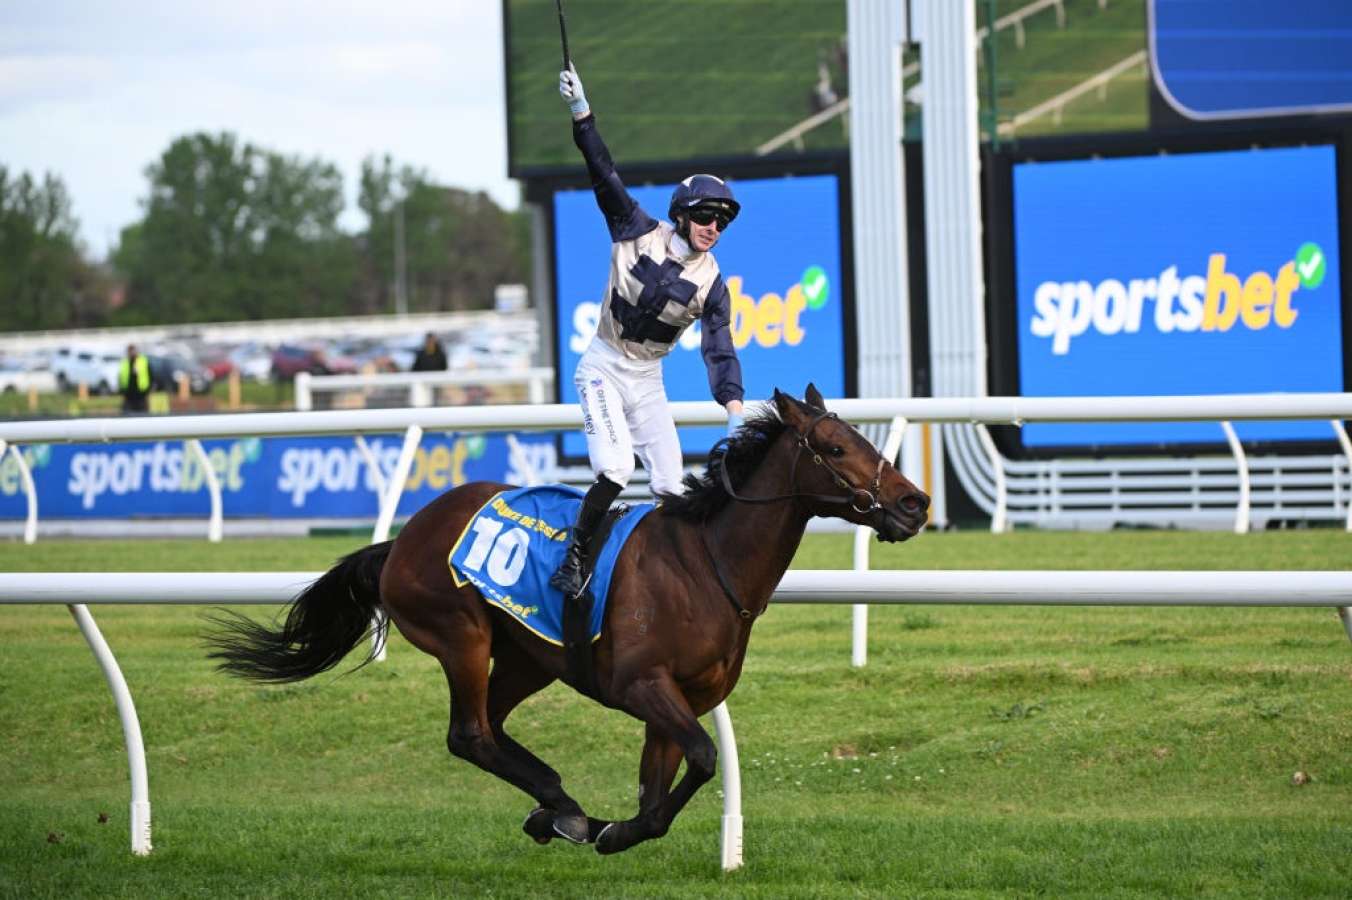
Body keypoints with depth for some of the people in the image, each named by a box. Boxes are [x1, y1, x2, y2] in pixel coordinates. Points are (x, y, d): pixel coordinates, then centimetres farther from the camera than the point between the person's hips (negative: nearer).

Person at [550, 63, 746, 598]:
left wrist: (735, 410, -25)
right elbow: (603, 173, -14)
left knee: (670, 485, -2)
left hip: (648, 379, 4)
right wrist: (581, 112, -23)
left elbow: (720, 353, -10)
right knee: (615, 469, -23)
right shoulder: (638, 233, -8)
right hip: (603, 367, -4)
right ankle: (576, 555, -10)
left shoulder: (710, 284, -4)